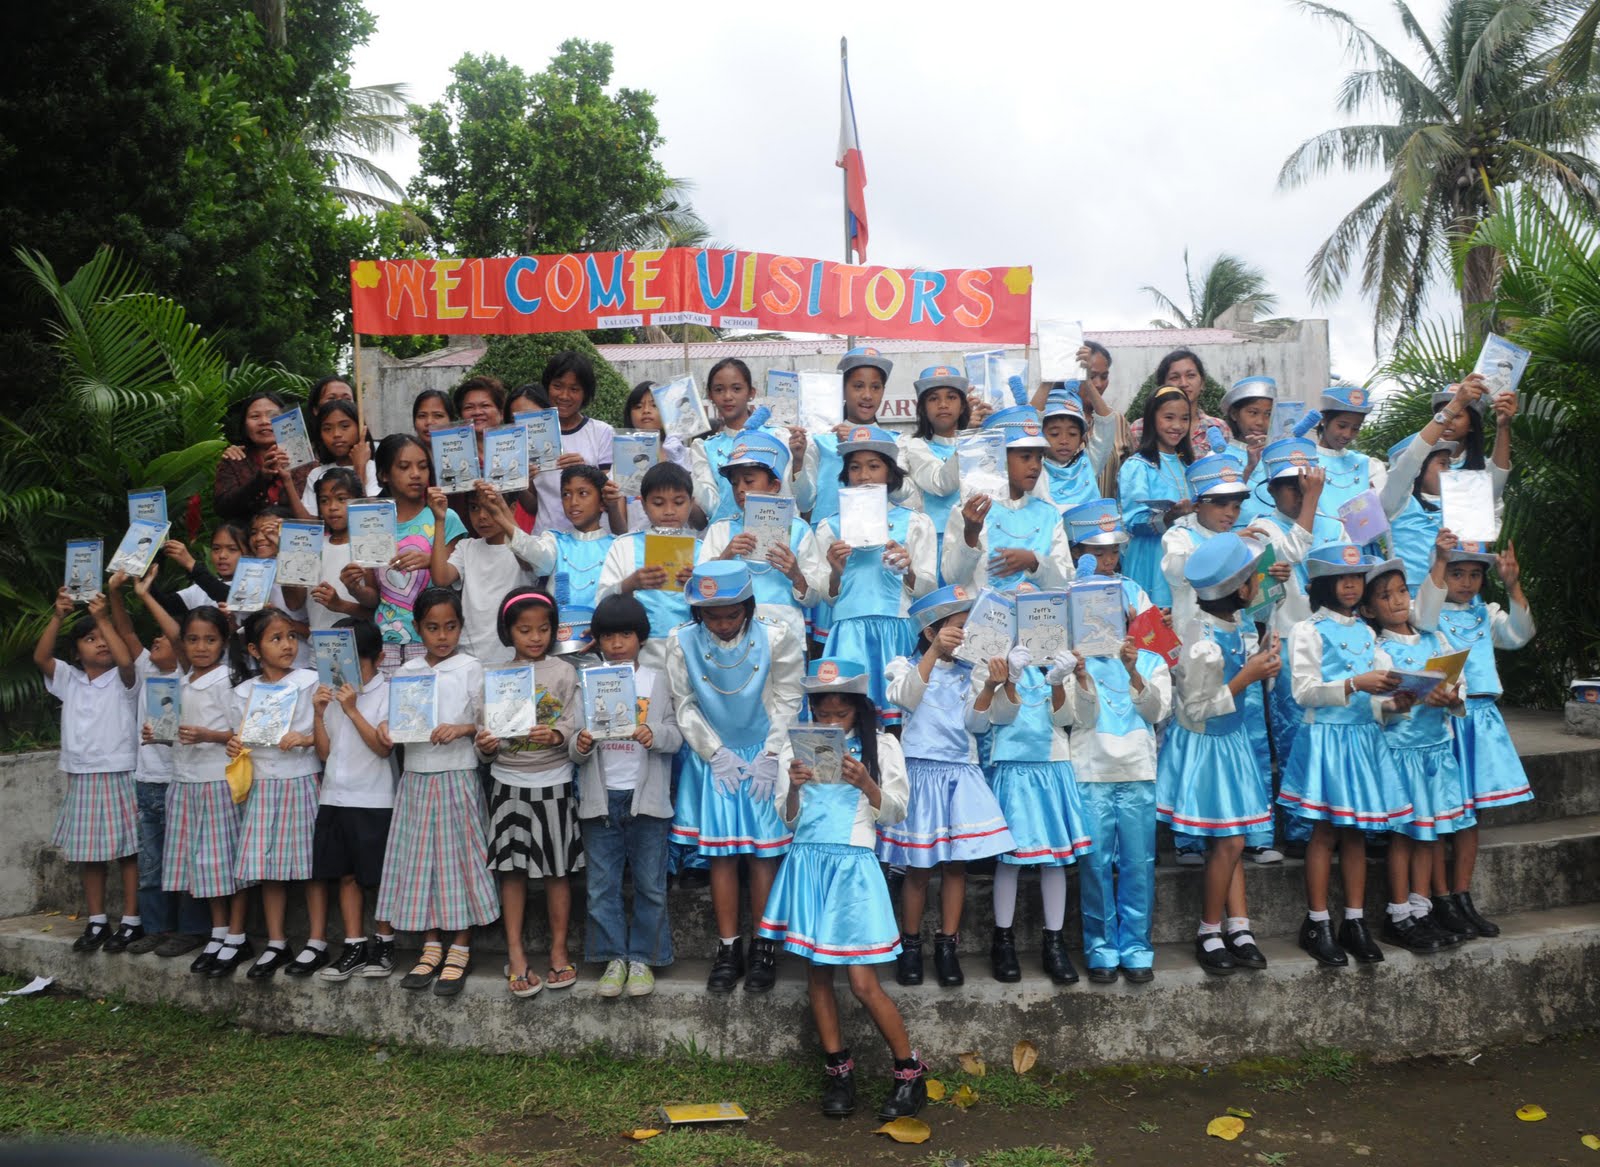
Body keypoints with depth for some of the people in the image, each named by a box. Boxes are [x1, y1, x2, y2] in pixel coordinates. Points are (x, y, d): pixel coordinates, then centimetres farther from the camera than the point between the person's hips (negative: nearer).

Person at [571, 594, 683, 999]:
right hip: (601, 798, 1)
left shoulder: (656, 681, 3)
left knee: (650, 884, 6)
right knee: (602, 885, 6)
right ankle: (615, 957, 18)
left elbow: (676, 734, -2)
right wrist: (580, 746, -19)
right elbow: (574, 747, 3)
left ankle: (642, 958, 18)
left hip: (646, 797, -1)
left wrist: (656, 734, -23)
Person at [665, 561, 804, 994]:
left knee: (765, 851, 2)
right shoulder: (682, 642, -8)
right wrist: (715, 752, -8)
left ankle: (764, 947, 14)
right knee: (720, 852, 5)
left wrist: (771, 756, -10)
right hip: (714, 758, 1)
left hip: (765, 757, -1)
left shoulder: (775, 638, -10)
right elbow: (684, 706, -1)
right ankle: (728, 948, 16)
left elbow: (788, 701, -5)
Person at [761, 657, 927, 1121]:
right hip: (807, 861, 3)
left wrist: (866, 783, -15)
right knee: (816, 971, 7)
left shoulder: (881, 745, 4)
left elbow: (894, 814, 2)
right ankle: (837, 1070, 22)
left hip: (853, 863, -3)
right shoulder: (796, 746, 8)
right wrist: (794, 786, -13)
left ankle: (910, 1072, 10)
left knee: (864, 983, -6)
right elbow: (788, 818, 8)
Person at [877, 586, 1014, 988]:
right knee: (918, 867, -1)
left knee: (956, 863, 2)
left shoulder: (966, 674, 13)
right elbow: (906, 697, -20)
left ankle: (947, 946, 13)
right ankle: (910, 947, 14)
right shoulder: (906, 666, 3)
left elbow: (977, 722, 1)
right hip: (920, 771, -3)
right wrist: (935, 651, -31)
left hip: (960, 774, 3)